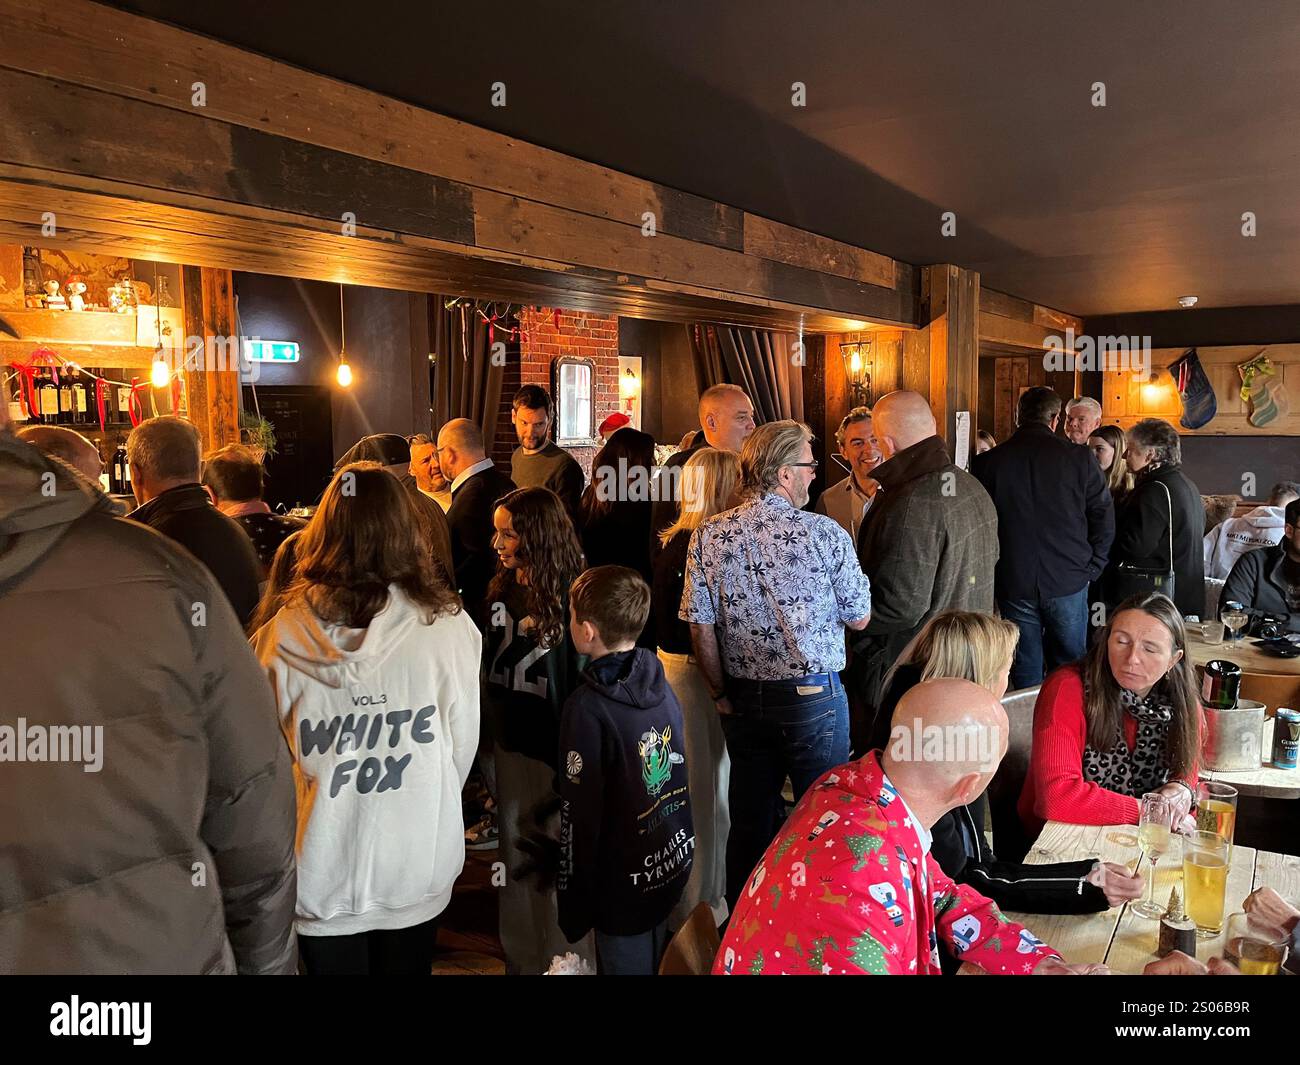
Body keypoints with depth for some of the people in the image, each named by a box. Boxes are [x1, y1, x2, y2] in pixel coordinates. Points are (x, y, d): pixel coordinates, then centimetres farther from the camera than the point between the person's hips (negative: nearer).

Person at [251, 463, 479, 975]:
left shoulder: (282, 635, -17)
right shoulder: (449, 627, -18)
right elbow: (463, 747, -6)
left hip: (322, 878, 0)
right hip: (416, 874, 0)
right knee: (407, 963, 22)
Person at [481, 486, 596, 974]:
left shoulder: (571, 598, -17)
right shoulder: (501, 590, 3)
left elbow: (582, 684, -15)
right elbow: (490, 668, 11)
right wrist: (491, 737, 10)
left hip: (555, 751, -7)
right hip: (510, 746, 7)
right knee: (515, 861, 19)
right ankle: (520, 960, 37)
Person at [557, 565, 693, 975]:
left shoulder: (588, 707, -23)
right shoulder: (661, 684, -3)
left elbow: (580, 814, -19)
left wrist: (572, 905, -9)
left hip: (623, 885, -6)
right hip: (675, 865, 6)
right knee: (659, 963, 23)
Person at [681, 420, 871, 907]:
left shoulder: (708, 536, -4)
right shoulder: (824, 533, -13)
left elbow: (700, 628, -3)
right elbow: (860, 618, -3)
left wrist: (722, 693, 8)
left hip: (743, 701, 4)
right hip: (814, 698, -4)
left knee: (749, 821, 17)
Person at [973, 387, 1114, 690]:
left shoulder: (986, 463, -4)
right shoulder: (1078, 459, -4)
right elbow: (1104, 517, -1)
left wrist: (986, 577, 10)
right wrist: (1090, 568, 7)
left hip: (1013, 585, 0)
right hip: (1068, 584, 0)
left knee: (1026, 673, 10)